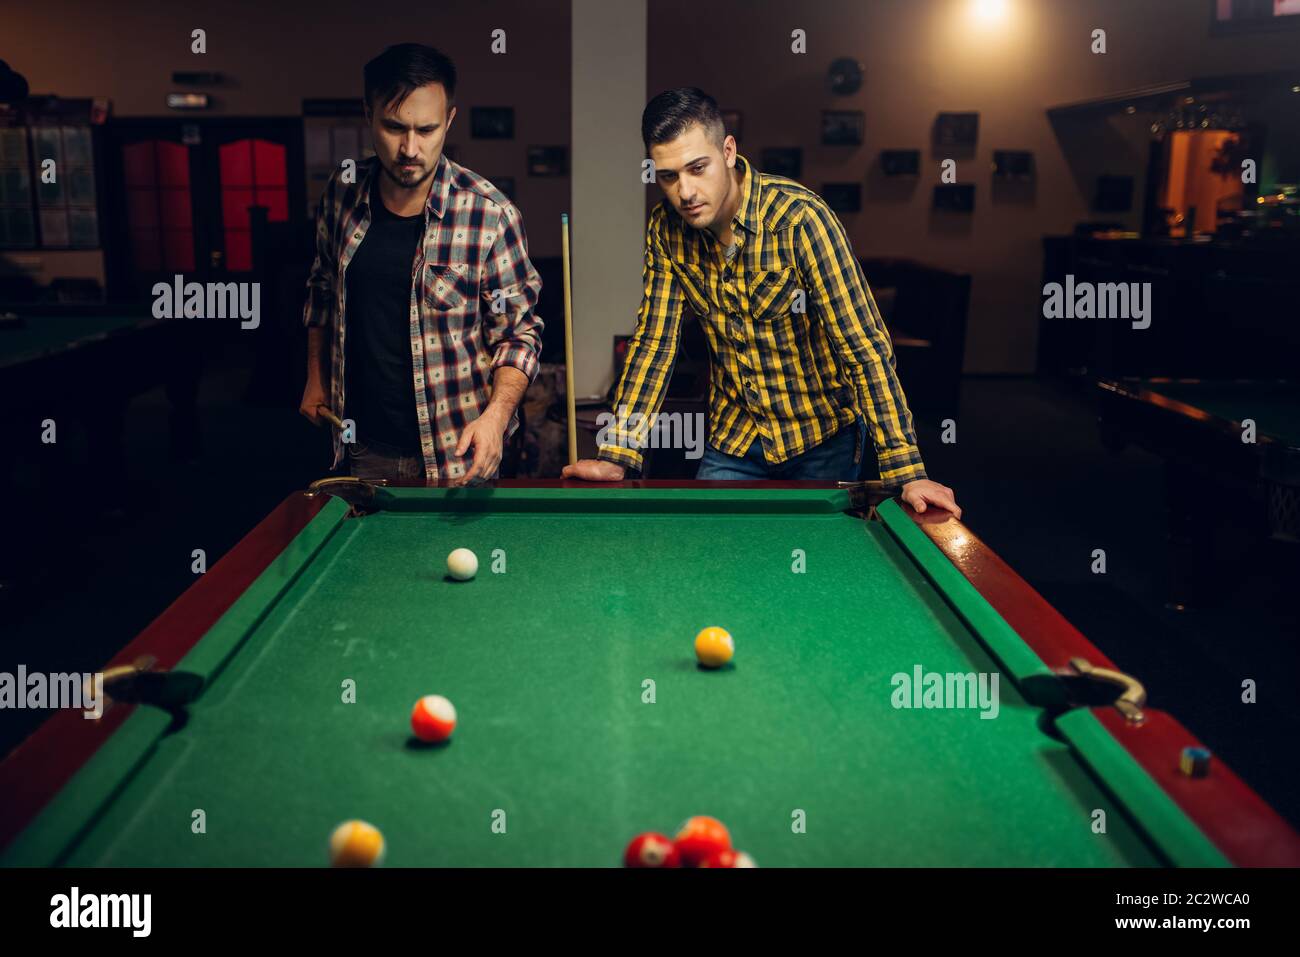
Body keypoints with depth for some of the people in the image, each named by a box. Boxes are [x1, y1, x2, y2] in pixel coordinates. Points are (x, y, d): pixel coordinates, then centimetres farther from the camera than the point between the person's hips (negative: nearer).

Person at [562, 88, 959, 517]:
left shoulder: (800, 217, -26)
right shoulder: (666, 229, -9)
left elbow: (864, 346, -26)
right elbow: (654, 343, -4)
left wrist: (907, 473, -30)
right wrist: (616, 455, -13)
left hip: (822, 438, -4)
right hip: (734, 438, 4)